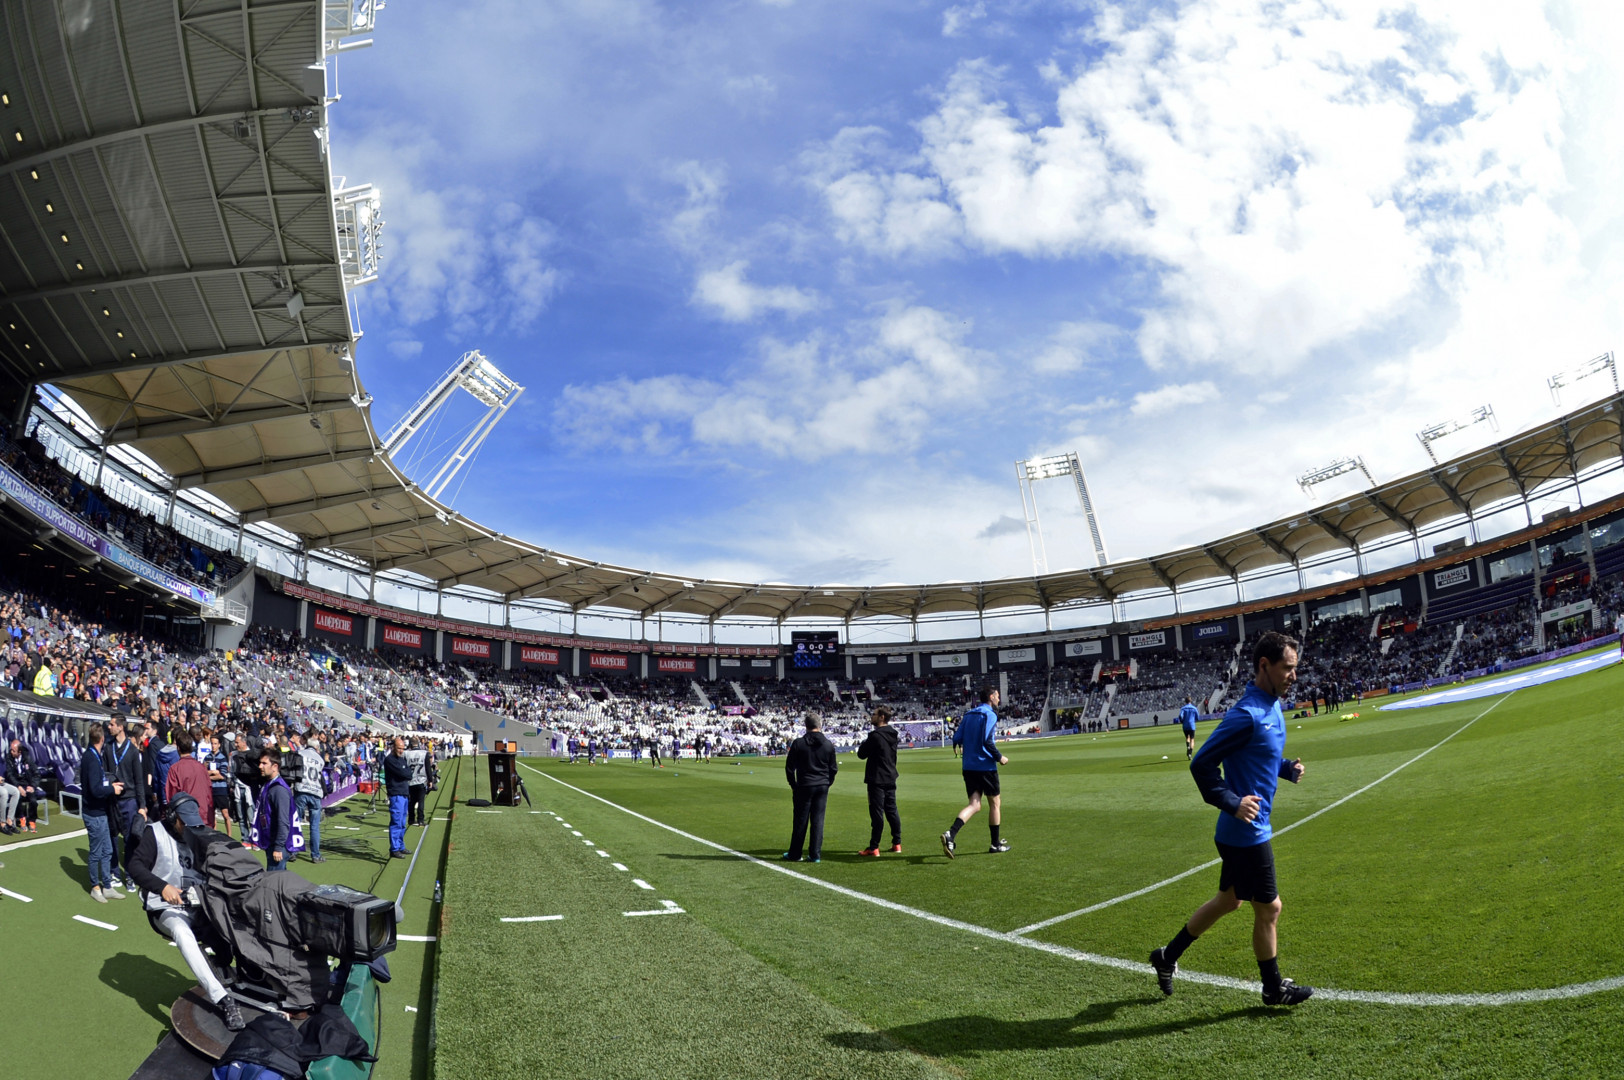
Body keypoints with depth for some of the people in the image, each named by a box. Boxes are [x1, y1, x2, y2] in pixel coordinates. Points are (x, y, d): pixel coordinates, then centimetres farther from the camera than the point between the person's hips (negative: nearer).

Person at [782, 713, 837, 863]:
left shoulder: (798, 743, -7)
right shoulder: (828, 745, 1)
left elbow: (789, 767, -2)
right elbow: (833, 768, 7)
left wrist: (793, 784, 10)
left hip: (803, 787, -2)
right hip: (822, 787, 2)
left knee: (801, 821, 5)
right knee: (818, 821, 6)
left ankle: (794, 854, 13)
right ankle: (815, 855, 7)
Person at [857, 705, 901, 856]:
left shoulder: (875, 735, -18)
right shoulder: (892, 734, 8)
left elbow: (861, 754, -11)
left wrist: (864, 743, 6)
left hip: (877, 779, -8)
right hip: (891, 778, 8)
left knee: (877, 812, -6)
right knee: (892, 811, 14)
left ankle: (874, 847, -3)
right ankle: (897, 843, 20)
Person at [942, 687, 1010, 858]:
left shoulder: (968, 715, 13)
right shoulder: (989, 715, -10)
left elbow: (956, 739, 9)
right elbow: (987, 741, -21)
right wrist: (999, 757, -9)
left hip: (968, 767, 7)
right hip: (986, 766, -7)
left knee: (974, 805, 3)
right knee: (995, 803, 11)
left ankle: (950, 834, -20)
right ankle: (996, 845, 19)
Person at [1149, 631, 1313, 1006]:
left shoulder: (1271, 707, 7)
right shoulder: (1247, 714, -23)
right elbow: (1201, 765, -22)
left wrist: (1287, 768, 5)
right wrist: (1233, 803, -27)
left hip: (1246, 831, 10)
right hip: (1247, 832, -10)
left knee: (1229, 900, 20)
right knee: (1268, 908, 7)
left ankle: (1168, 956, 31)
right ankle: (1274, 988, 27)